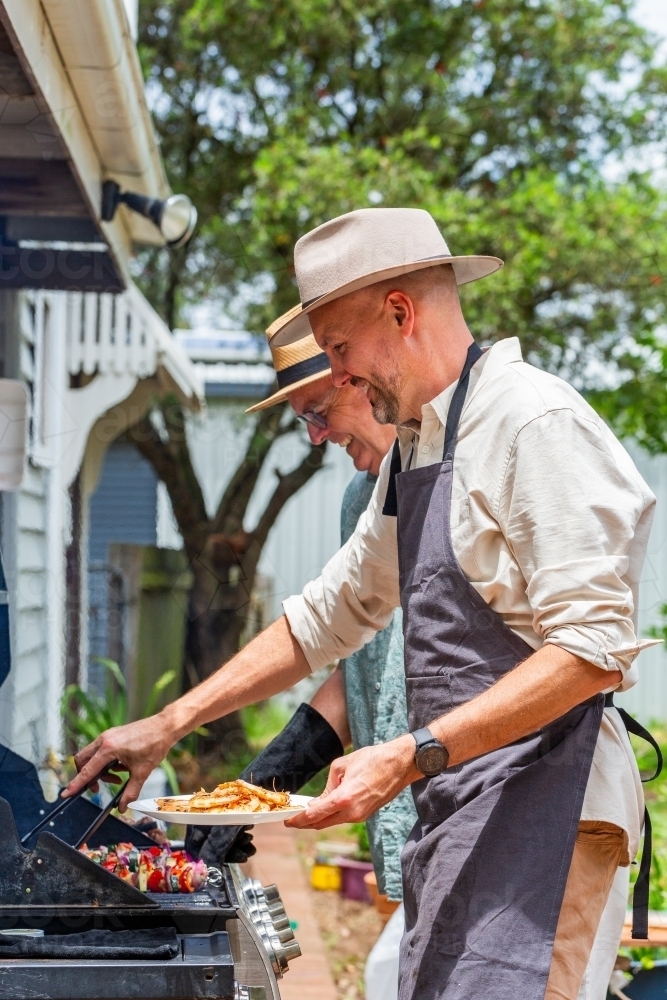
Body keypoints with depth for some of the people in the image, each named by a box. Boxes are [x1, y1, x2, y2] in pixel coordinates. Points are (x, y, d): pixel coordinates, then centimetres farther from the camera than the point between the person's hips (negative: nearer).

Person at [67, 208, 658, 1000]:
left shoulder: (536, 423, -12)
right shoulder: (413, 452, 18)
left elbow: (593, 648, -19)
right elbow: (326, 616, 26)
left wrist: (412, 755, -23)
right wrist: (169, 725, 20)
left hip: (541, 802, -9)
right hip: (457, 812, 9)